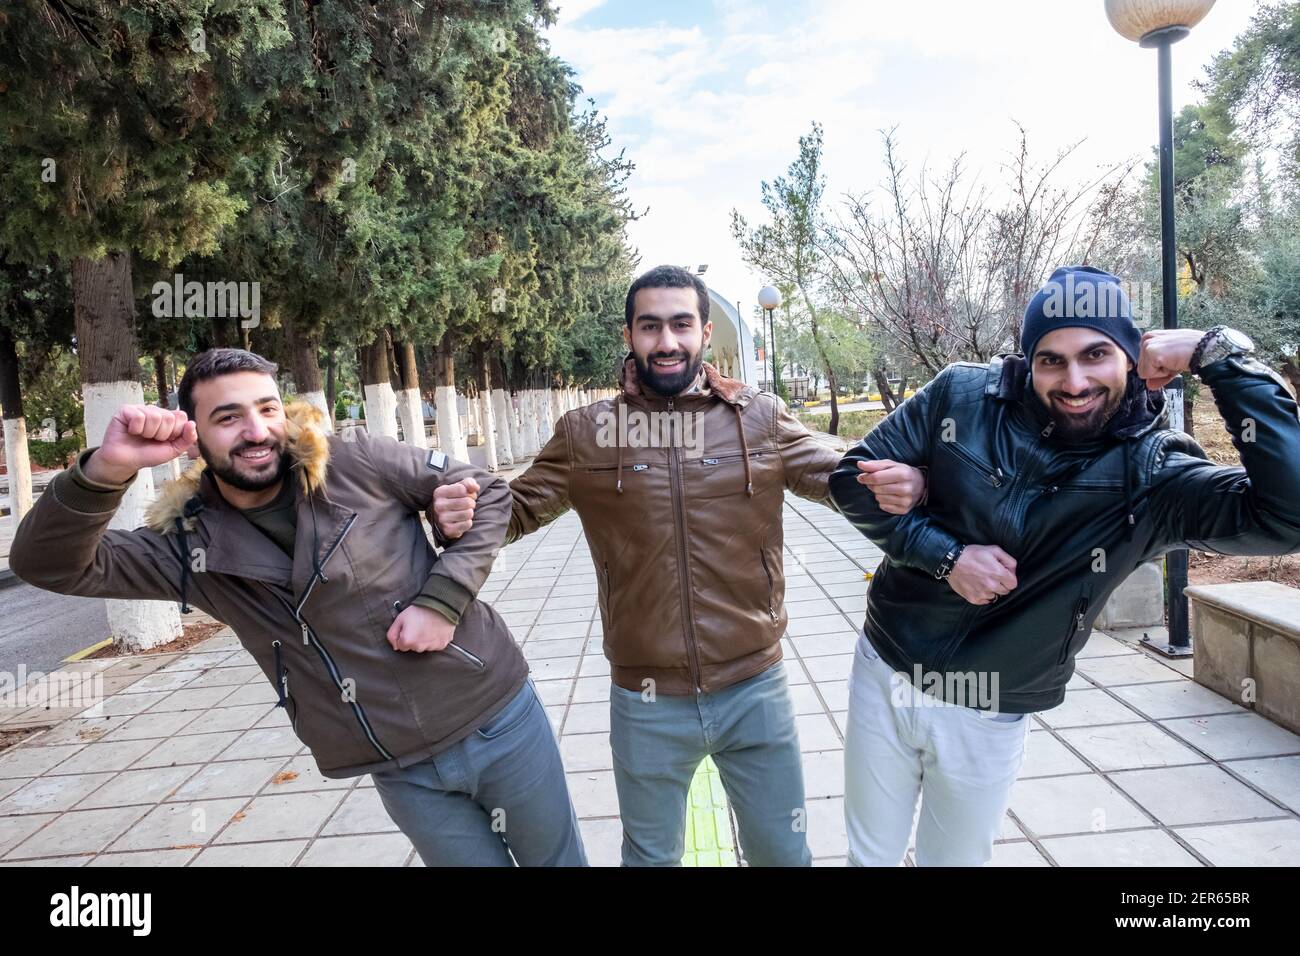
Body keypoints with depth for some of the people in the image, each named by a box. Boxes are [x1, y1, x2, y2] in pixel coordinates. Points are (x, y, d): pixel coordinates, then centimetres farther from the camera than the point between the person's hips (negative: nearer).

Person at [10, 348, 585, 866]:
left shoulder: (355, 464, -11)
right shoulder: (191, 545, -3)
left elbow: (486, 493, -4)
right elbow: (47, 564, -9)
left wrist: (441, 598, -16)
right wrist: (105, 469, -27)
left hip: (496, 719, -1)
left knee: (558, 859, 18)